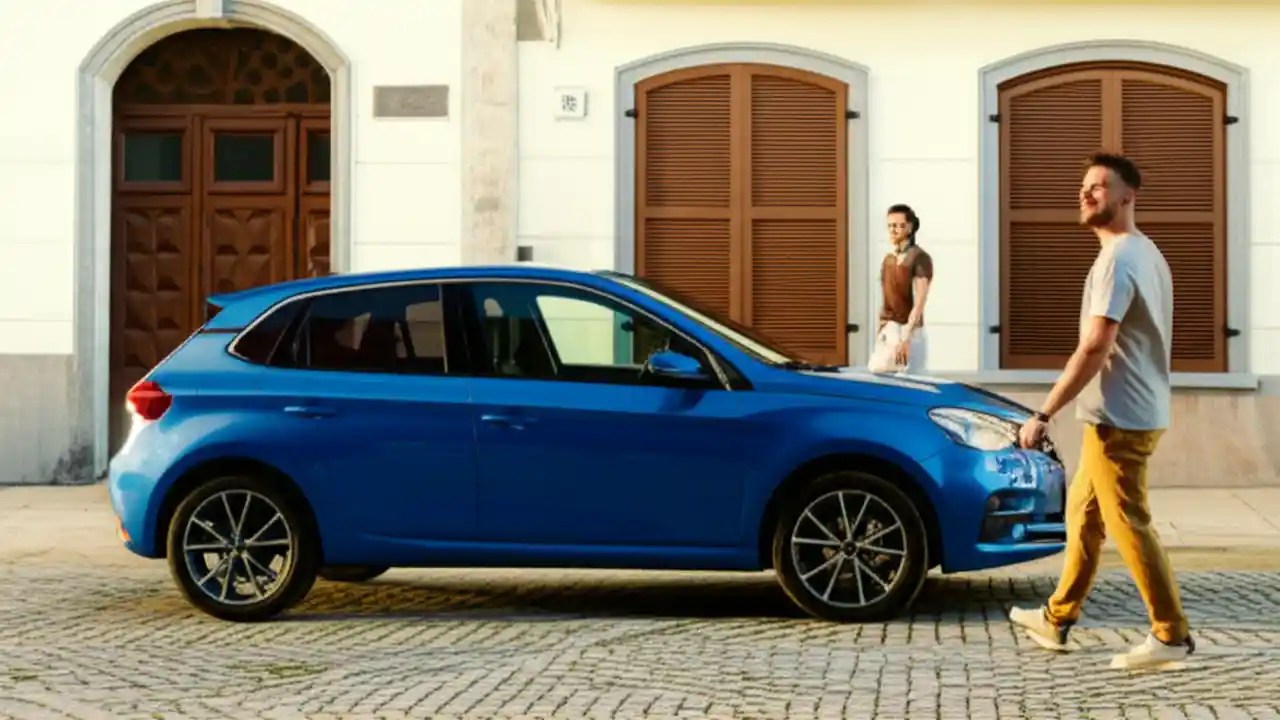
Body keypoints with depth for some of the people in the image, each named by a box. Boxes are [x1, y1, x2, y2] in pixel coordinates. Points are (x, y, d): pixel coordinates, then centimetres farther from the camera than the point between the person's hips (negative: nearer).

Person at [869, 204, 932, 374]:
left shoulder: (920, 258, -10)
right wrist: (879, 334, 14)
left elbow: (919, 303, -18)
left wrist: (906, 339, -26)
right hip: (886, 331, 7)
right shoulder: (888, 258, 13)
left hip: (908, 332, -7)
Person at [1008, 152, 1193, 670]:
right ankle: (1057, 619, 25)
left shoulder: (1118, 260, -19)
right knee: (1082, 511, 17)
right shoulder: (1146, 254, 14)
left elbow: (1094, 349, -25)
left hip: (1119, 417, -10)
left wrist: (1043, 415, -22)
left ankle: (1171, 635, 2)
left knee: (1127, 525, -4)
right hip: (1135, 410, 10)